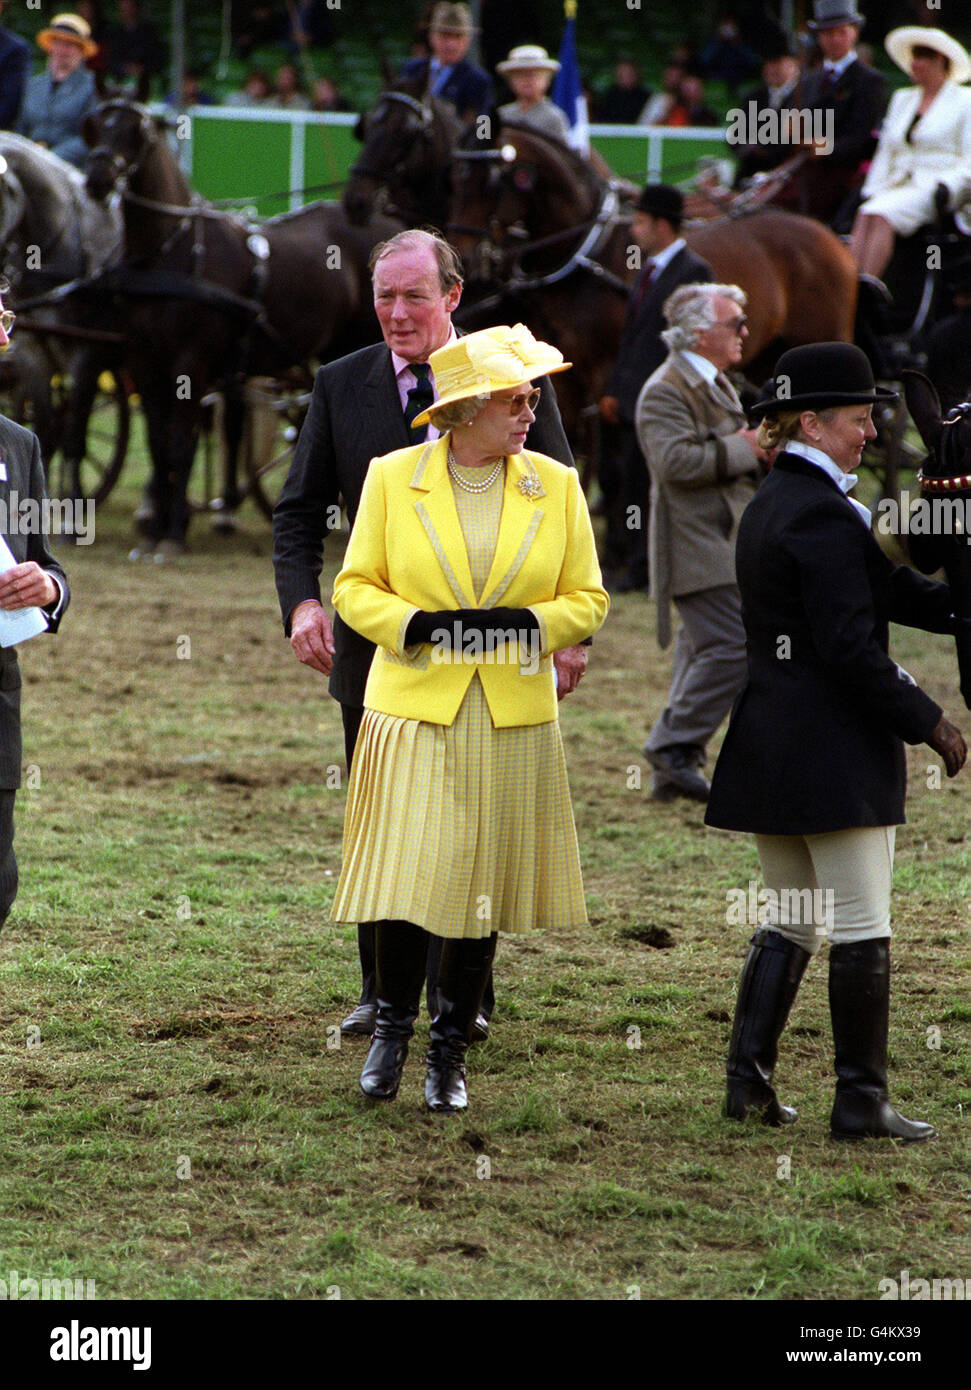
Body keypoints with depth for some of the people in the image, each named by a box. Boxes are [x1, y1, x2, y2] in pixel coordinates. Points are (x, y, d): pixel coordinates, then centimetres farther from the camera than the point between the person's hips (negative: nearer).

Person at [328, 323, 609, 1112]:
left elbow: (588, 600, 9)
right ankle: (393, 1027, 14)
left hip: (512, 720, 2)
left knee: (481, 886, 4)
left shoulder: (556, 487, 5)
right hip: (414, 709, -2)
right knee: (408, 878, -8)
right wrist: (416, 624, -14)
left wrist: (527, 623, -11)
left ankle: (451, 1051, 16)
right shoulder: (393, 478, 1)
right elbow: (356, 588, 4)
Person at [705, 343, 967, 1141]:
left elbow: (890, 590, 12)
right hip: (835, 751, -10)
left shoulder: (768, 505, 15)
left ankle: (748, 1078, 12)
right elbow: (851, 652, -21)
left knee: (791, 923, 16)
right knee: (862, 926, -2)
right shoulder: (824, 515, -17)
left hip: (769, 746, 10)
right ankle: (861, 1099, 2)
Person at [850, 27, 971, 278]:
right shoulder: (902, 100, 24)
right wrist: (872, 192, 4)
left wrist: (946, 187, -17)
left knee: (882, 214, -31)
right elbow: (885, 152, 20)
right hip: (899, 189, 5)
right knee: (864, 216, -27)